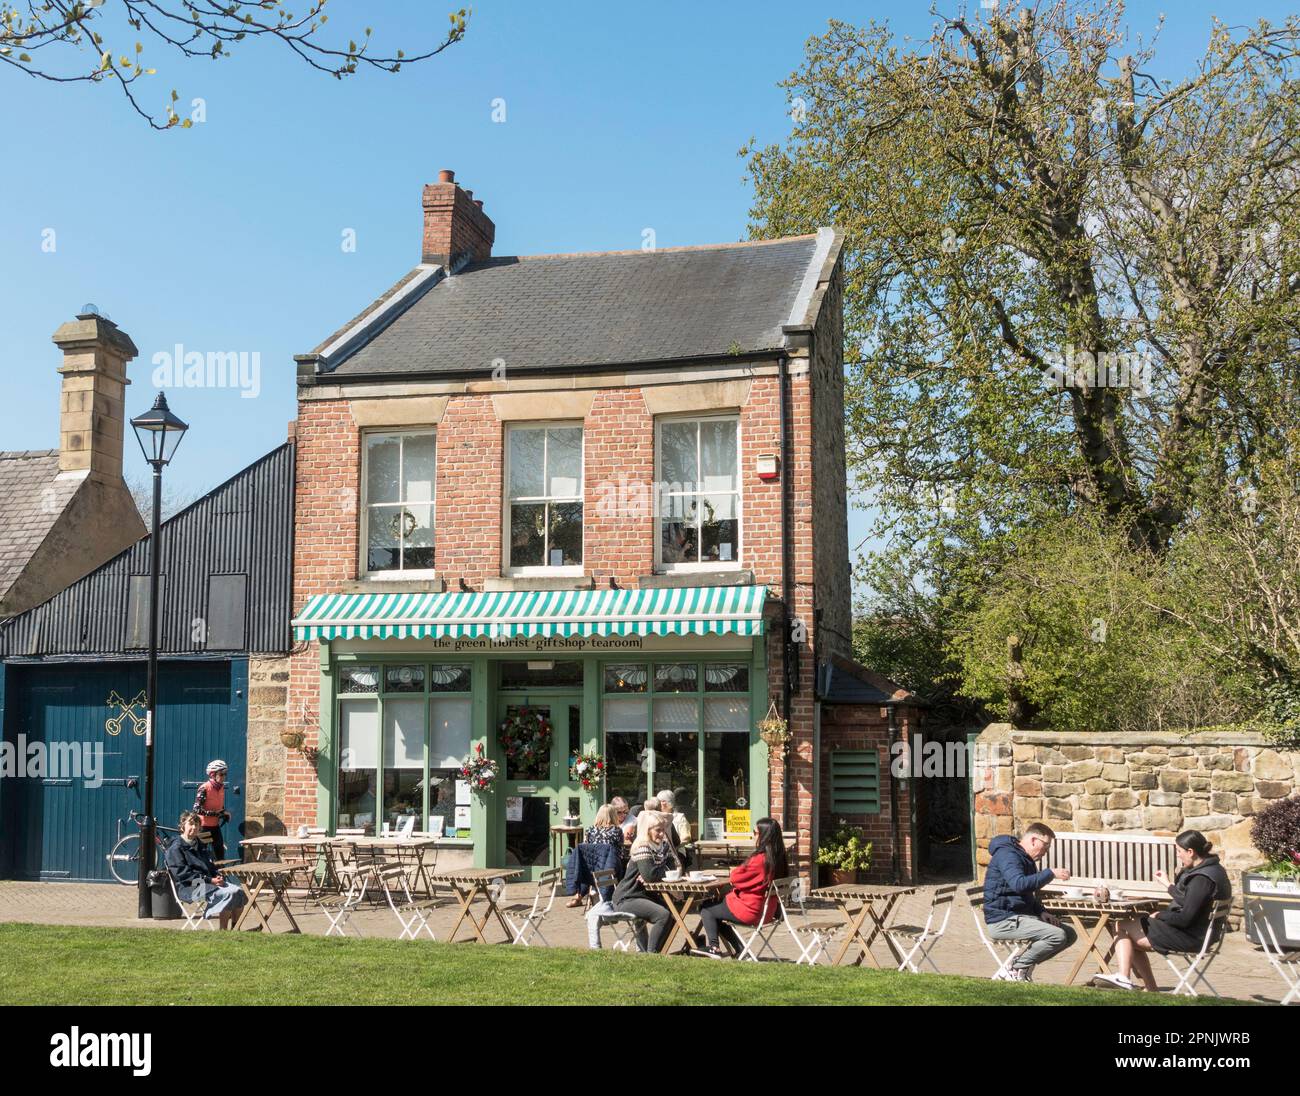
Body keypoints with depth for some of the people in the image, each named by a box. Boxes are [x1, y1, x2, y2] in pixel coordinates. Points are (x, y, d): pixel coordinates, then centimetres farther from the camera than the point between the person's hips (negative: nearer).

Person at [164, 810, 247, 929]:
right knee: (229, 893, -28)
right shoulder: (175, 849, -3)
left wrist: (218, 876, 3)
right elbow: (182, 874, -13)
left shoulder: (200, 845, 24)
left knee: (239, 891, -17)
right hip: (190, 887, -8)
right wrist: (210, 880, -19)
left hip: (210, 881, 8)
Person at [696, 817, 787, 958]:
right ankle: (740, 950, 22)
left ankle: (714, 948, 5)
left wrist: (734, 871, 5)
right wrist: (739, 871, -3)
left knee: (705, 910, 9)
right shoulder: (778, 858, 0)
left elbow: (736, 877, -16)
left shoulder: (760, 859, -27)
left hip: (750, 910, -9)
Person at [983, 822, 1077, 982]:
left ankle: (1024, 967, 4)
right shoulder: (1007, 855, -15)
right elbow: (1019, 884, -33)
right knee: (1057, 936, -23)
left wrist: (1041, 912, 8)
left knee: (1070, 934, 5)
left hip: (1021, 917, 11)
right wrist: (1051, 873, -27)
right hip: (1003, 920, -11)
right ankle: (1013, 971, -11)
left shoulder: (1027, 860, 19)